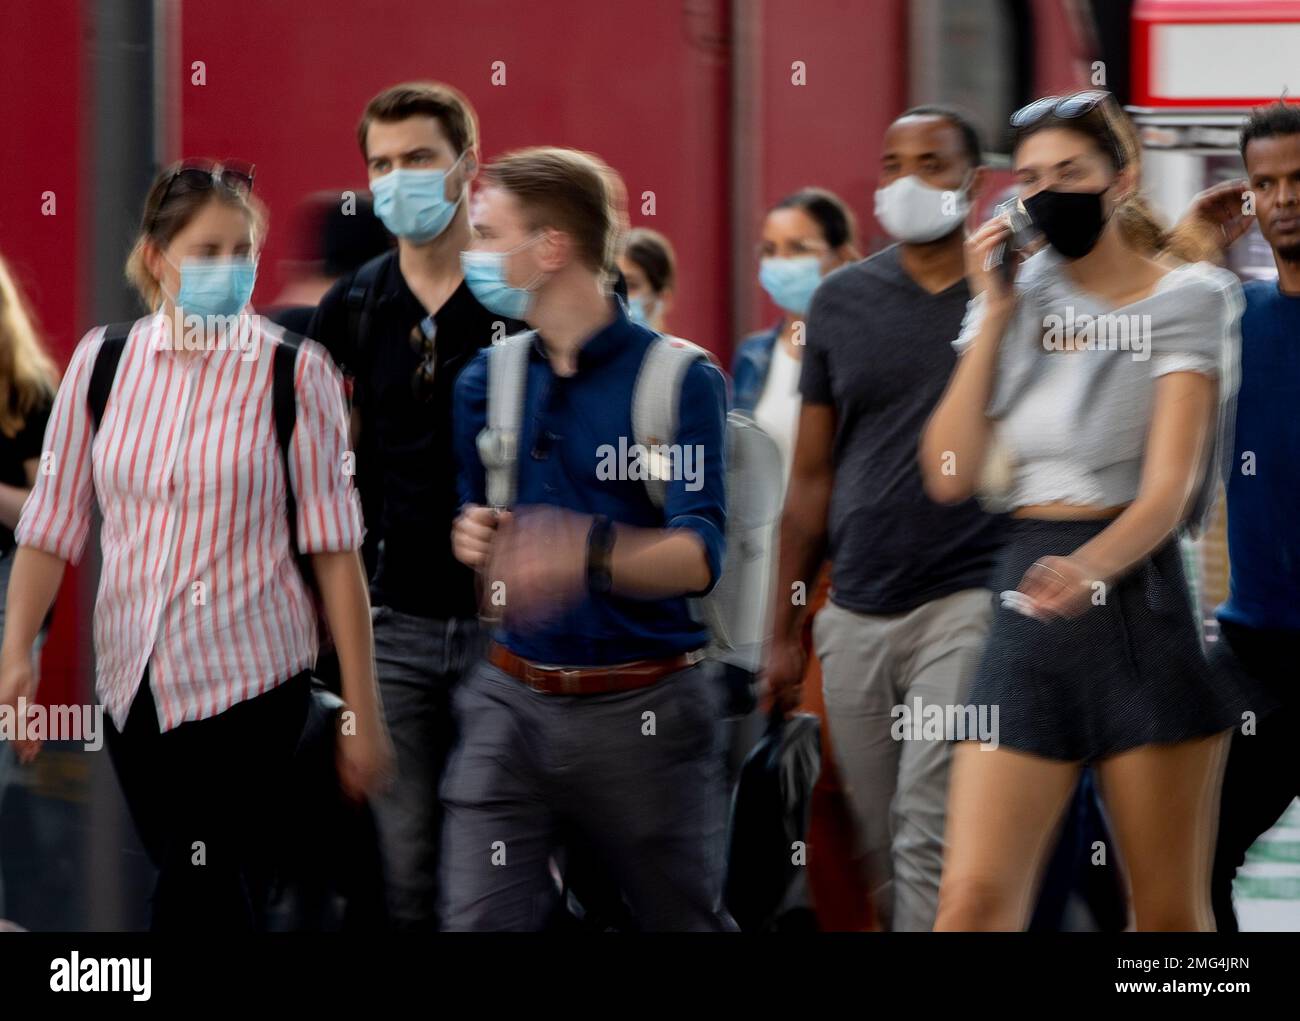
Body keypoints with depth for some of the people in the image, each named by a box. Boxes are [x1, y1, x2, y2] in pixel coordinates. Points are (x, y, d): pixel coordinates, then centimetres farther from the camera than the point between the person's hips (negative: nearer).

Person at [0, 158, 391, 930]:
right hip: (133, 683, 4)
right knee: (224, 902, 13)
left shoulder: (293, 370, -5)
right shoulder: (103, 360, 3)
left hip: (249, 680, -4)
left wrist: (364, 714, -8)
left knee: (203, 903, -8)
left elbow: (334, 549, -6)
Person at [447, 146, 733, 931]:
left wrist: (588, 553, -37)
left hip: (645, 711, -4)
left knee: (685, 918, 10)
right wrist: (472, 540, -7)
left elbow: (698, 560, -17)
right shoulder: (487, 381, 8)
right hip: (512, 701, 4)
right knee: (479, 920, -5)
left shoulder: (680, 379, -8)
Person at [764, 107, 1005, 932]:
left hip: (968, 602, -4)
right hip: (856, 614, 4)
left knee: (929, 834, -14)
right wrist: (786, 632, 12)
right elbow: (812, 476, 13)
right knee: (879, 850, 8)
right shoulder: (843, 301, 10)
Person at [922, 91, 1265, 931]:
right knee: (974, 896, -9)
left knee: (1171, 910, 2)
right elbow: (951, 476, 3)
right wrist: (995, 316, 0)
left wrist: (1092, 568, -33)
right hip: (1029, 608, 3)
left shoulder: (1183, 300, 0)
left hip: (1139, 593, -3)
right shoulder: (1016, 300, 13)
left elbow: (1170, 486, -13)